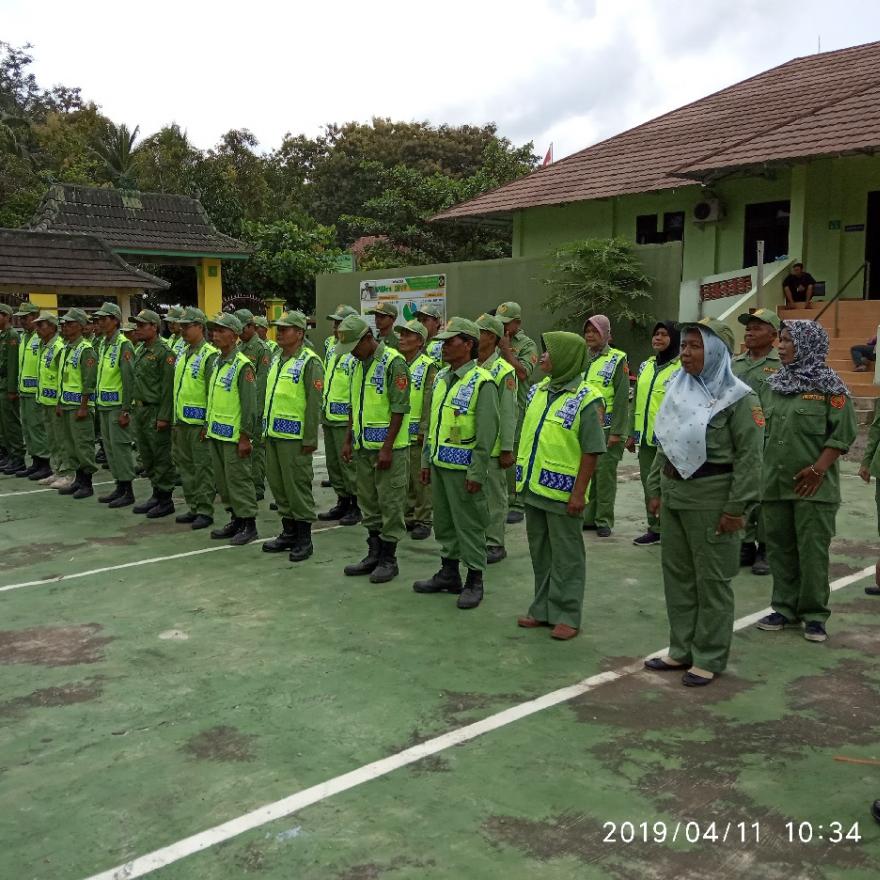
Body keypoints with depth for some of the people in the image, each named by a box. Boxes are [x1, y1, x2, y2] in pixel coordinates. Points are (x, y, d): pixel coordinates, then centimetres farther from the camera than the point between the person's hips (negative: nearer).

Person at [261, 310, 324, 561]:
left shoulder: (309, 362, -11)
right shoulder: (277, 359, 15)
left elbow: (314, 403, -15)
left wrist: (310, 440, -17)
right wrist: (266, 429, 18)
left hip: (294, 436, -8)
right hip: (273, 434, 8)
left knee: (297, 486, -3)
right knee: (278, 484, 13)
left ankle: (304, 538, 8)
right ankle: (288, 532, 25)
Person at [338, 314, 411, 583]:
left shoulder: (393, 363, -13)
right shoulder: (359, 364, 12)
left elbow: (399, 409, -17)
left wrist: (387, 448, -19)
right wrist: (348, 440, 15)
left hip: (388, 448, -8)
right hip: (363, 447, 8)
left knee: (390, 504, 0)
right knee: (369, 503, 14)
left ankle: (388, 559, 9)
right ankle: (374, 554, 24)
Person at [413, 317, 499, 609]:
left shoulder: (482, 382, -14)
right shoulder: (441, 378, 11)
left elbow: (487, 432, -16)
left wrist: (477, 473, -17)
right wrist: (426, 460, 16)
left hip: (464, 467, -8)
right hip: (440, 464, 8)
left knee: (469, 525, 1)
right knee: (444, 522, 16)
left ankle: (474, 581, 13)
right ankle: (449, 574, 30)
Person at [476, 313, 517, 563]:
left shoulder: (503, 371, -9)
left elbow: (508, 414, -11)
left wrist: (507, 449, -13)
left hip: (491, 447, -6)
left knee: (494, 496, 4)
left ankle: (495, 544, 13)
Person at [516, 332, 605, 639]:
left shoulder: (586, 399, -13)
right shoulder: (539, 390, 9)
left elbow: (591, 452, -14)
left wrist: (579, 493, -16)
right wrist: (522, 475, 15)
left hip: (562, 491, -7)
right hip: (534, 487, 7)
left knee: (566, 556, 4)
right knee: (539, 553, 16)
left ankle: (566, 616, 14)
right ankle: (542, 609, 28)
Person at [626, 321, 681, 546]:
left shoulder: (682, 368, -6)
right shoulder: (645, 366, 14)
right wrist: (632, 433, 16)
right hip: (646, 438, 7)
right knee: (649, 485, 12)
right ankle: (654, 529, 23)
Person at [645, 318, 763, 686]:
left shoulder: (738, 397, -10)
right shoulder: (678, 390, 11)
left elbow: (749, 457, -13)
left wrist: (736, 507, -16)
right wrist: (655, 489, 14)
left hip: (712, 499, -7)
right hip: (674, 494, 7)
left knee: (711, 579, 3)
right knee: (676, 573, 13)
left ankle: (709, 658, 14)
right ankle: (682, 650, 25)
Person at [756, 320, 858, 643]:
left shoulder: (829, 385, -4)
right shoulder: (775, 384, 12)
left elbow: (844, 432, -8)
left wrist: (818, 469, -15)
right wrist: (762, 470, 12)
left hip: (813, 486, -5)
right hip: (775, 482, 5)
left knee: (812, 550, -2)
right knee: (780, 548, 10)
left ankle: (815, 615, 10)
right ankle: (785, 608, 21)